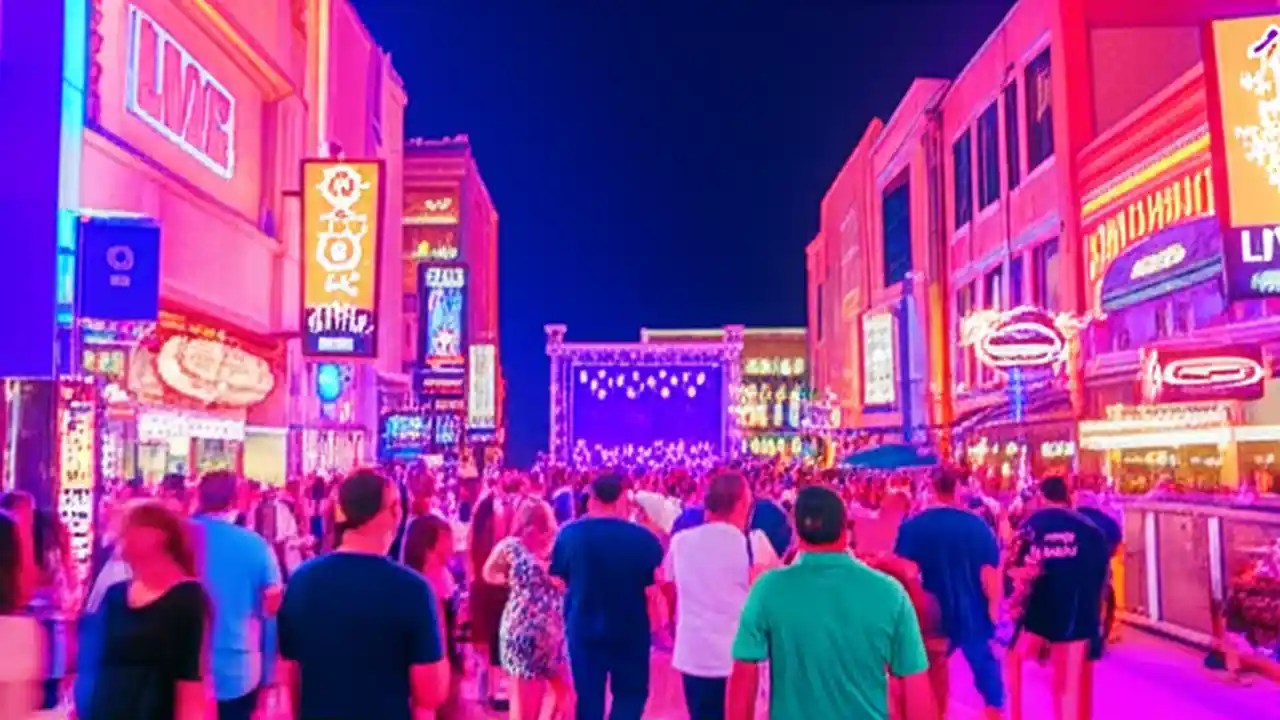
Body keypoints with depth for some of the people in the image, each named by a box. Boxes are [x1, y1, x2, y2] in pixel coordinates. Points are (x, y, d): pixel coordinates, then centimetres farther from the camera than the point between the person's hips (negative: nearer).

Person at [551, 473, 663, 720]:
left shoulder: (569, 534, -9)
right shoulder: (644, 538, -14)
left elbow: (558, 580, 2)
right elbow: (656, 590, -10)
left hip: (583, 628, 2)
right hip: (630, 631, -2)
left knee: (589, 698, 16)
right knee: (631, 693, 16)